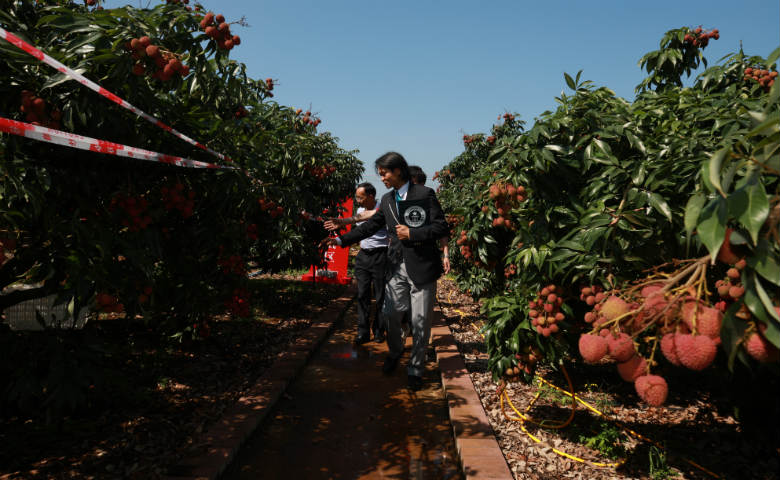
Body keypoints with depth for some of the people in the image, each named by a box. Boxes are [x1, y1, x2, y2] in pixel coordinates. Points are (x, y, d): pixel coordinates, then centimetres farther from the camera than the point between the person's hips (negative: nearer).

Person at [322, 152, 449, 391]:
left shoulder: (425, 194, -7)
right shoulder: (387, 200, 10)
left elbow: (442, 228, -10)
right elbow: (371, 225, 16)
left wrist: (412, 233, -16)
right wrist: (342, 240, 10)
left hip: (421, 266, -5)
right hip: (397, 266, 5)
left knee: (420, 321, 4)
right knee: (390, 314, 10)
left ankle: (415, 369, 21)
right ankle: (395, 351, 40)